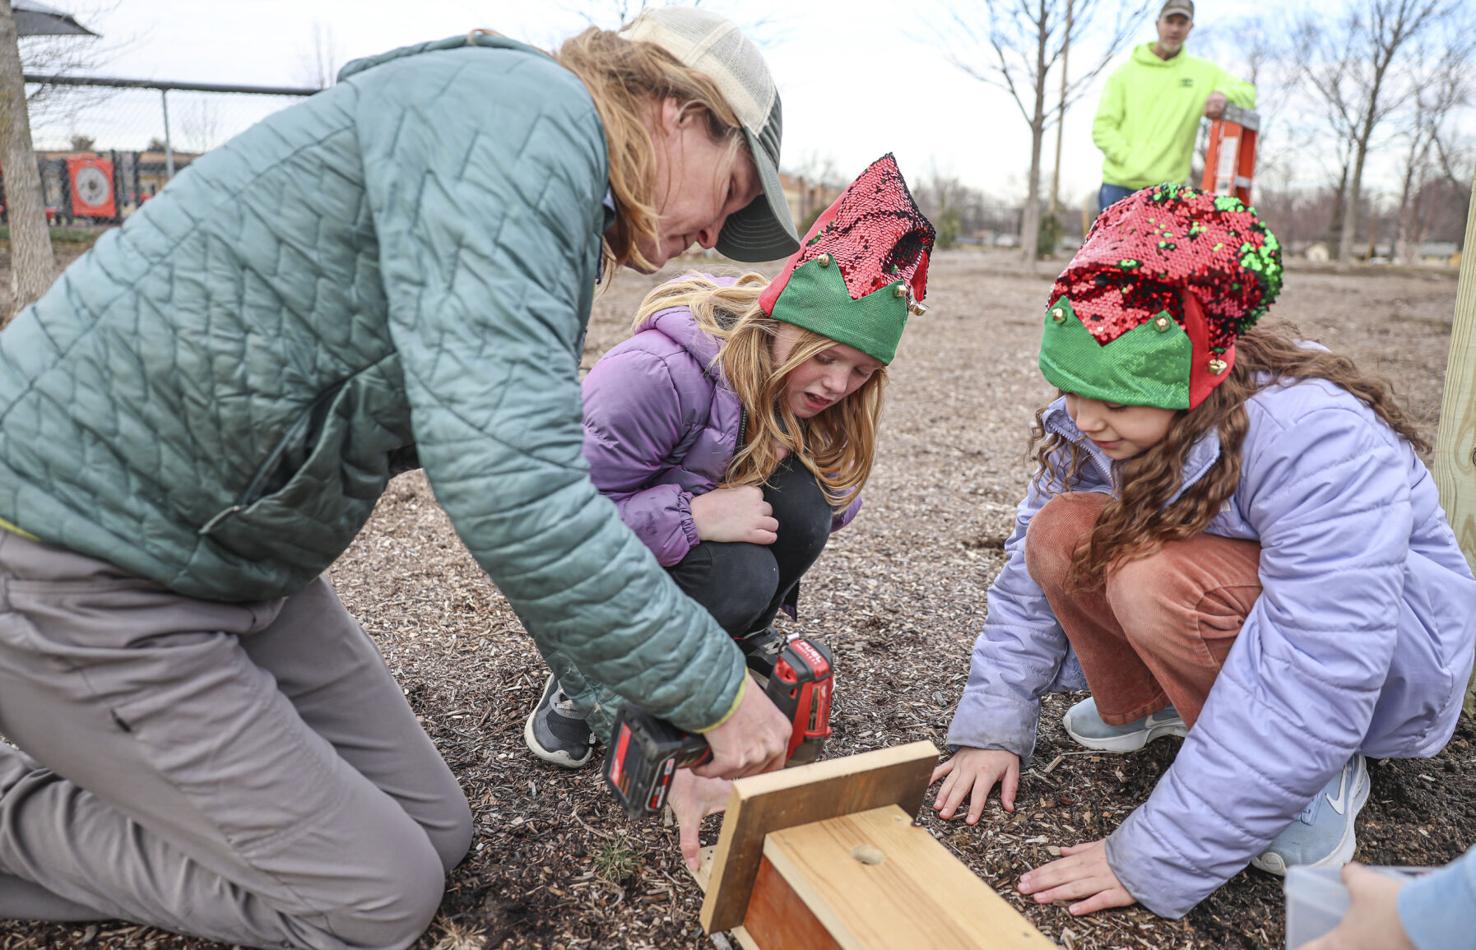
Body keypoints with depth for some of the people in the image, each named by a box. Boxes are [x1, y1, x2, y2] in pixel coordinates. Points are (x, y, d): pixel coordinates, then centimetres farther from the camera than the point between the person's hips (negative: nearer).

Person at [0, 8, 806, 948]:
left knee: (435, 836, 13)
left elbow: (543, 482, 12)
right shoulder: (528, 107, -20)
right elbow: (508, 484, -34)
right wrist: (715, 687, -20)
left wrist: (674, 733, 12)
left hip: (233, 554, 10)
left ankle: (98, 766, 24)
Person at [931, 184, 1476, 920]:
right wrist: (992, 725, -15)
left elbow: (1310, 691, -37)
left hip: (1394, 651, -6)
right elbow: (1030, 569, -8)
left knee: (1162, 582, -34)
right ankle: (1145, 705, 5)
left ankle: (1318, 779, -10)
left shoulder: (1318, 441, -35)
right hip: (1243, 606, 6)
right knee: (1061, 534, -18)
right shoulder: (1094, 417, -16)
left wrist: (1152, 862, -34)